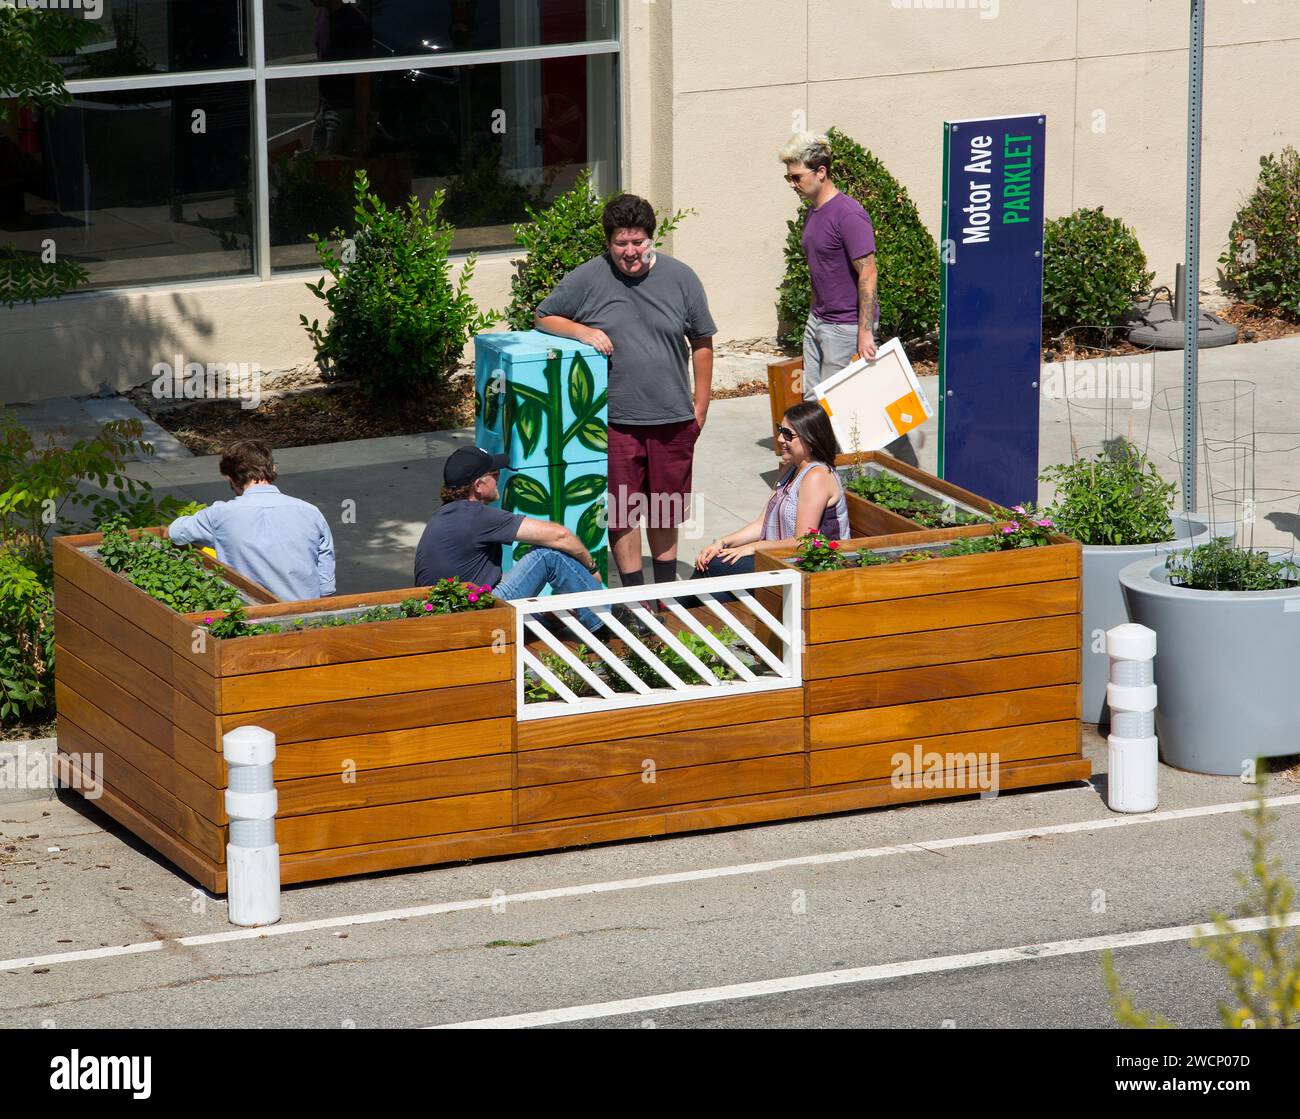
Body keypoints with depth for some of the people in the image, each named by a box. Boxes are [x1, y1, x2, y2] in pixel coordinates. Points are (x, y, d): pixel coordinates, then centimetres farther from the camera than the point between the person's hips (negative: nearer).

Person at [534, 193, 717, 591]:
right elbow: (544, 317, 6)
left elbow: (702, 344, 8)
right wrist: (582, 331, -13)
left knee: (666, 506, 14)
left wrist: (700, 405, 6)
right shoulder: (587, 279, -4)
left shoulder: (680, 278, 1)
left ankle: (667, 588, 30)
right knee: (622, 511, 2)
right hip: (616, 419, -1)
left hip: (672, 418, 1)